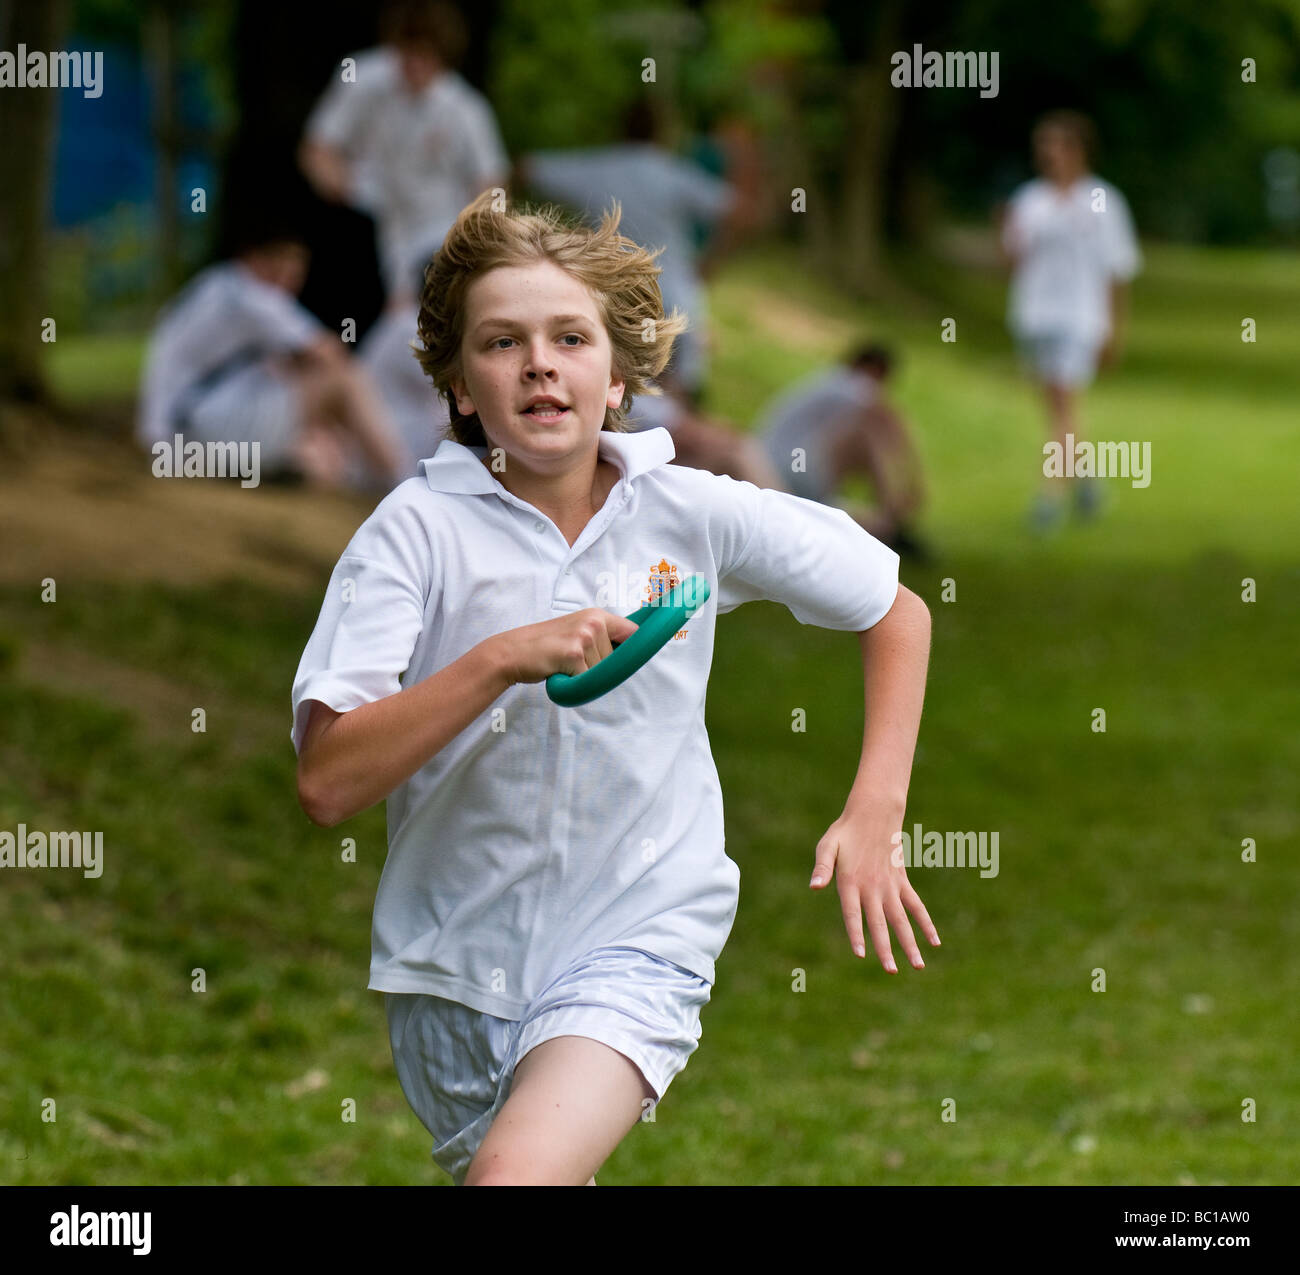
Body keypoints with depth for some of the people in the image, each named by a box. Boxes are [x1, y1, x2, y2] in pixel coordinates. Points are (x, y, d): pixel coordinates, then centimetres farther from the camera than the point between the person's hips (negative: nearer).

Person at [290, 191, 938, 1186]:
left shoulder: (695, 515, -3)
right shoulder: (417, 527, -8)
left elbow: (897, 611, 13)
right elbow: (327, 784, -17)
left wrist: (874, 818, 2)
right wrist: (501, 660, -26)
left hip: (637, 941, -1)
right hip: (453, 956, 2)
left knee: (517, 1173, -28)